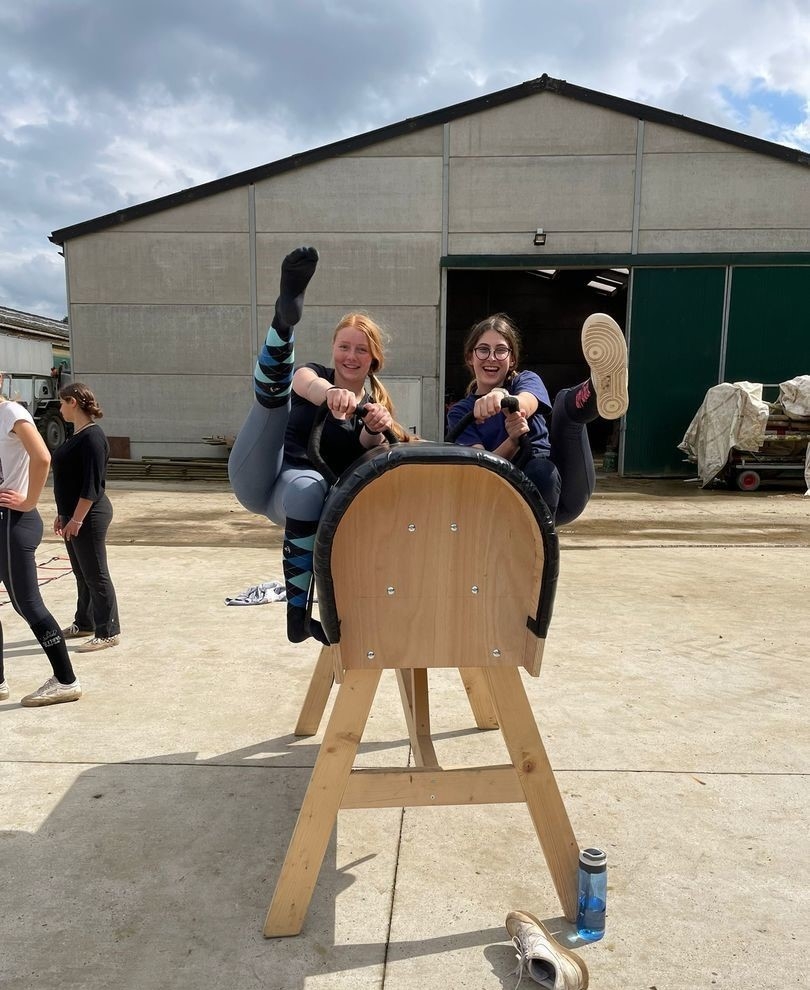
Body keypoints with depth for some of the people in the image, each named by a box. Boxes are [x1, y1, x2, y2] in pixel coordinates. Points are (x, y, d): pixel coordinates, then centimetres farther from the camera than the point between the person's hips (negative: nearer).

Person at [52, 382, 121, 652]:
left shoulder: (92, 437, -17)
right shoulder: (77, 435, 13)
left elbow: (92, 484, -21)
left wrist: (77, 519, -21)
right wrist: (62, 514, 20)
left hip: (89, 516, -9)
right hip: (73, 514, 9)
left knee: (95, 575, -2)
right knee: (82, 573, 18)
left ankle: (108, 633, 6)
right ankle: (84, 623, 30)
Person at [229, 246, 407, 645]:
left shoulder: (375, 403, 13)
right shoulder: (314, 377, 7)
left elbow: (365, 452, -8)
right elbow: (307, 384, -21)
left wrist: (377, 431, -32)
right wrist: (330, 394, -46)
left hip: (305, 486, 1)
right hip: (258, 479, 0)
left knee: (309, 488, -38)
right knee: (274, 388, -22)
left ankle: (299, 611, -35)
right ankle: (286, 314, -53)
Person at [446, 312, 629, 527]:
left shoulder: (526, 380, 13)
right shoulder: (460, 414, 11)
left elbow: (525, 405, -15)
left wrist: (500, 396, -40)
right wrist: (512, 441, -28)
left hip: (564, 488, 1)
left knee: (566, 402, -25)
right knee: (541, 470, -38)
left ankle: (602, 387, -56)